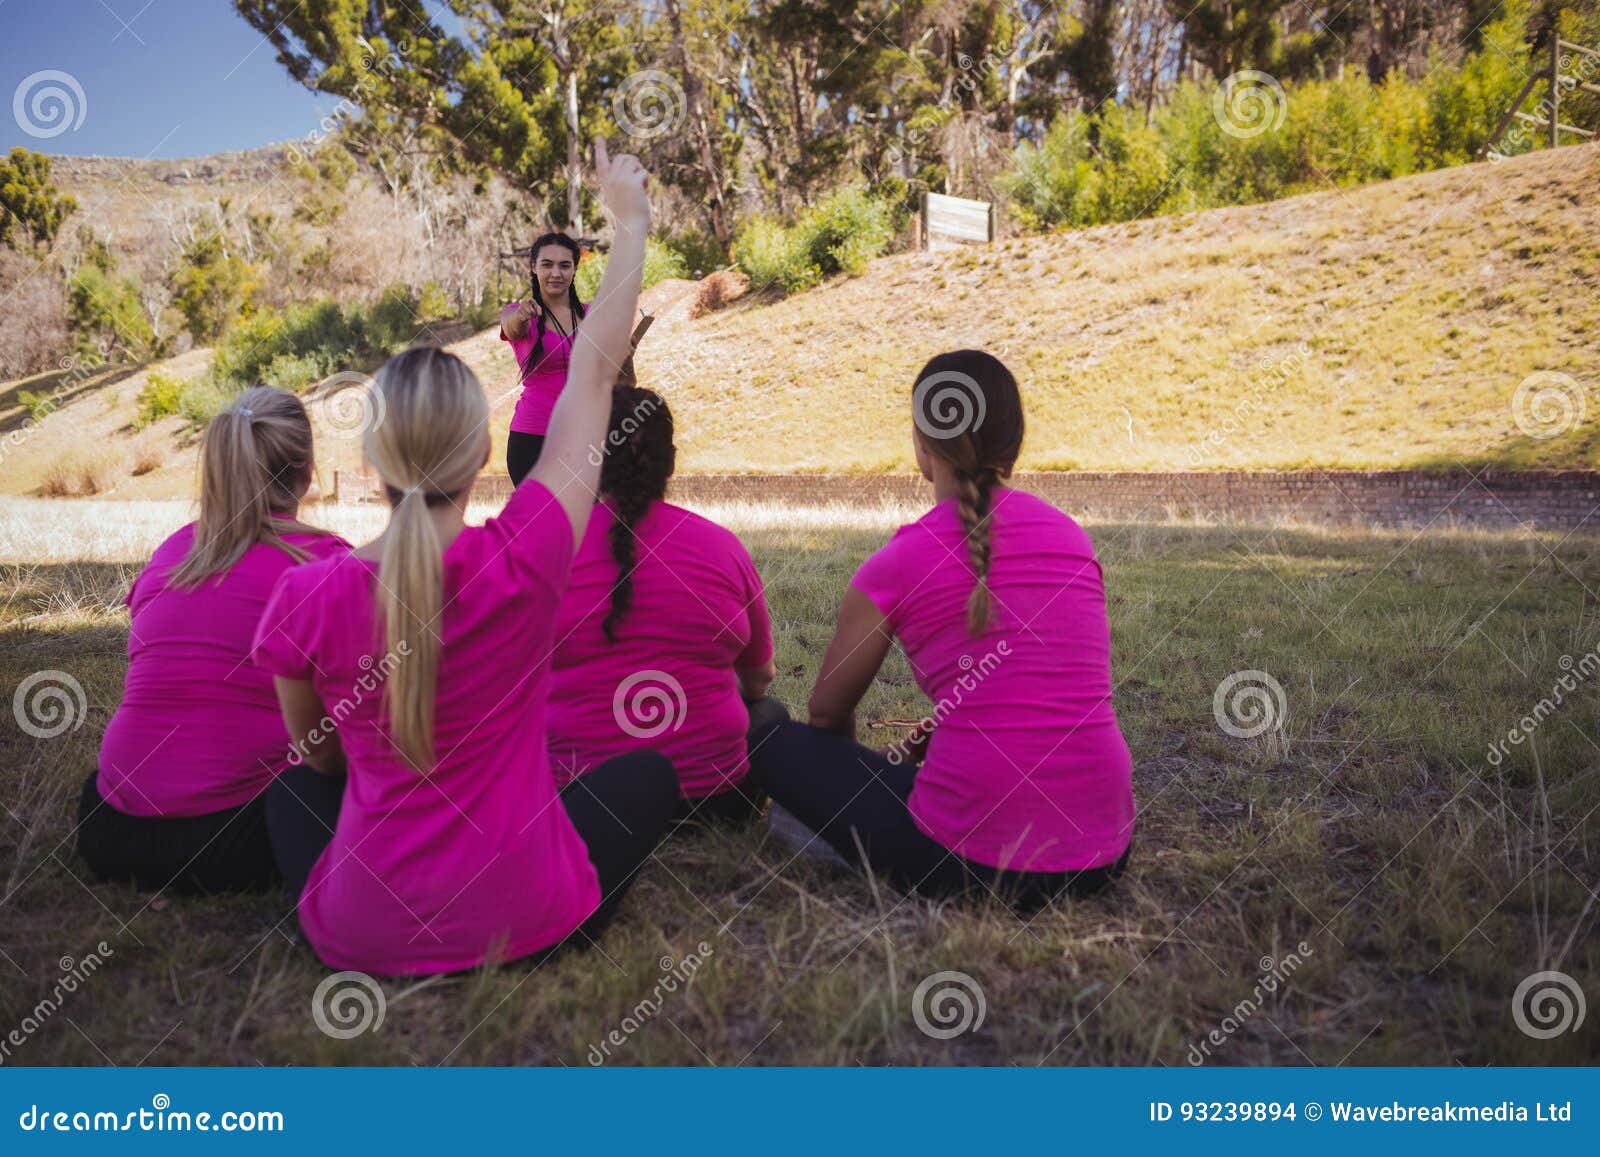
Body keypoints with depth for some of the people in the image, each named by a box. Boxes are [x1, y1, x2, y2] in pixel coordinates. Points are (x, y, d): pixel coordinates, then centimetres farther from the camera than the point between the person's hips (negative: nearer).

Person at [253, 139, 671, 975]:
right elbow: (594, 371, -7)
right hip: (519, 919, -1)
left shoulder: (305, 598, -15)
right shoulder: (523, 561, -20)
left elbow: (320, 756, 5)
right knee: (649, 774, 24)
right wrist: (630, 224, 5)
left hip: (359, 932, 2)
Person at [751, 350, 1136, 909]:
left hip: (976, 862, -6)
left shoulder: (899, 562, -7)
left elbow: (828, 711, 8)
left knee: (778, 745, 11)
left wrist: (871, 765, 30)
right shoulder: (1071, 534, 6)